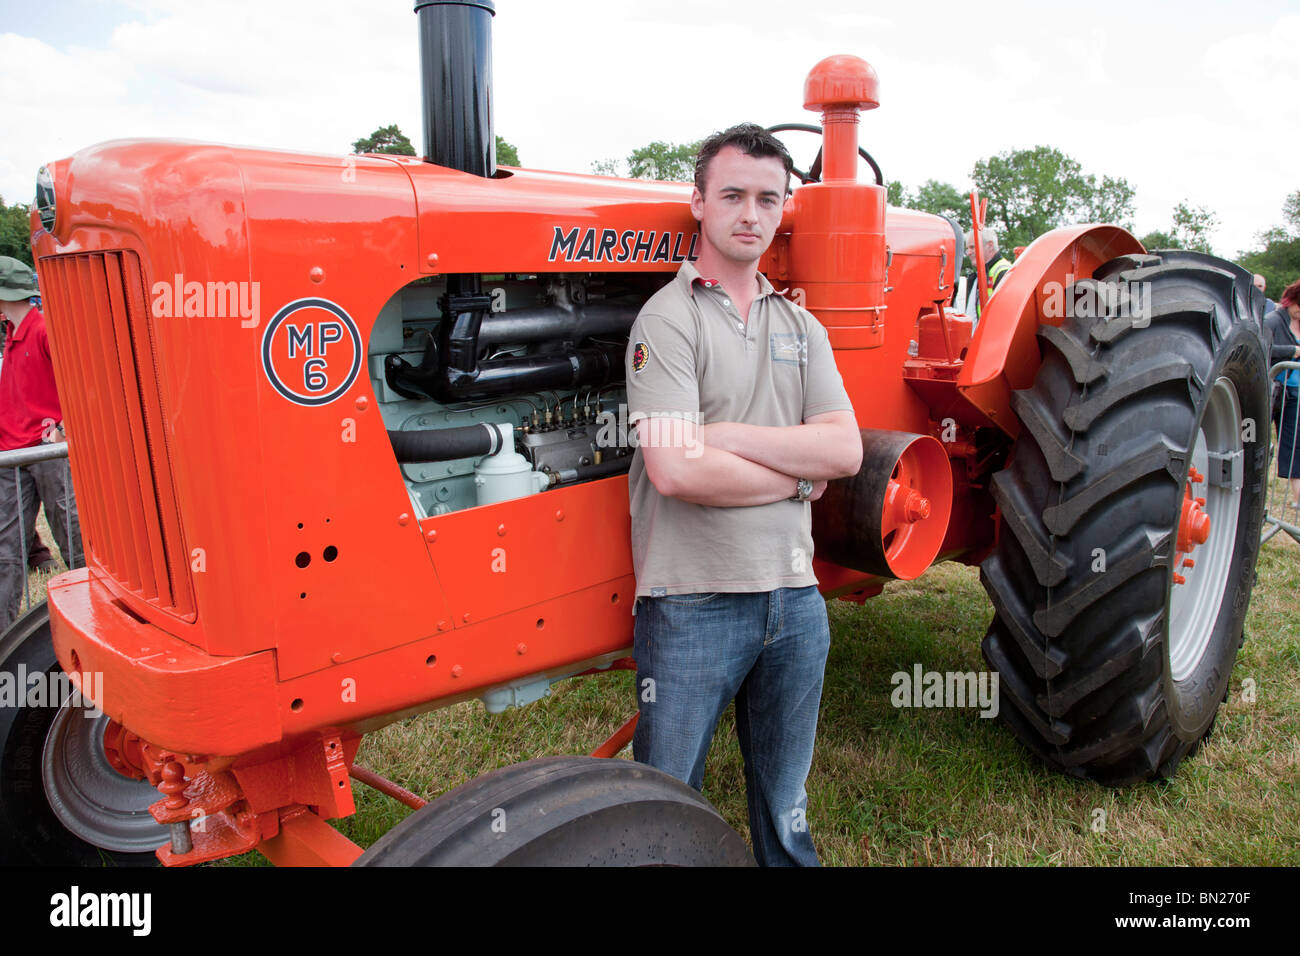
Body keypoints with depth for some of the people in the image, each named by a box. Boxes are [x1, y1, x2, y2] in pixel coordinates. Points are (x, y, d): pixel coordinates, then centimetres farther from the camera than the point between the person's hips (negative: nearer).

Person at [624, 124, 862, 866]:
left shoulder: (801, 327, 11)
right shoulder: (668, 318, -7)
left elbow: (846, 450, -2)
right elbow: (675, 470, -19)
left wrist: (723, 432, -13)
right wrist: (798, 473, -7)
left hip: (795, 596, 5)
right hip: (693, 603, -5)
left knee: (785, 811, 21)